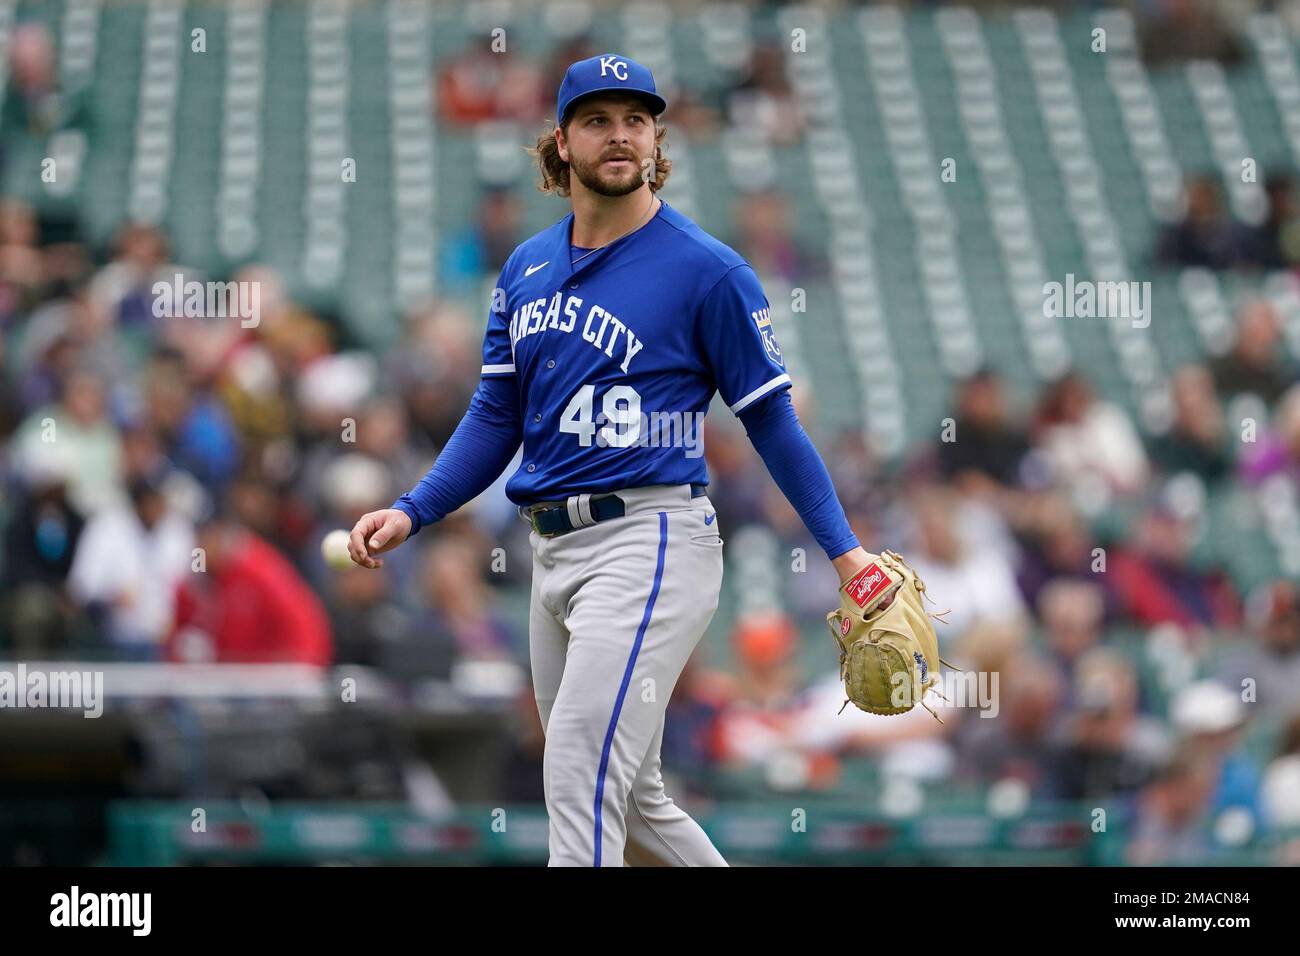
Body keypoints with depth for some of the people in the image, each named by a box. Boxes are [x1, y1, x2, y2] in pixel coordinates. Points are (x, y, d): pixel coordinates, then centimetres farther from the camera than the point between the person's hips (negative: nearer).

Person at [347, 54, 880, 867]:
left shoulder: (708, 271, -6)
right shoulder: (527, 269, 12)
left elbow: (771, 418, -3)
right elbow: (496, 417, 17)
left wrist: (844, 548, -9)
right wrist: (412, 514, 5)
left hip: (650, 542, -7)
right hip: (555, 551, 7)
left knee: (583, 791, -16)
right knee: (632, 803, 15)